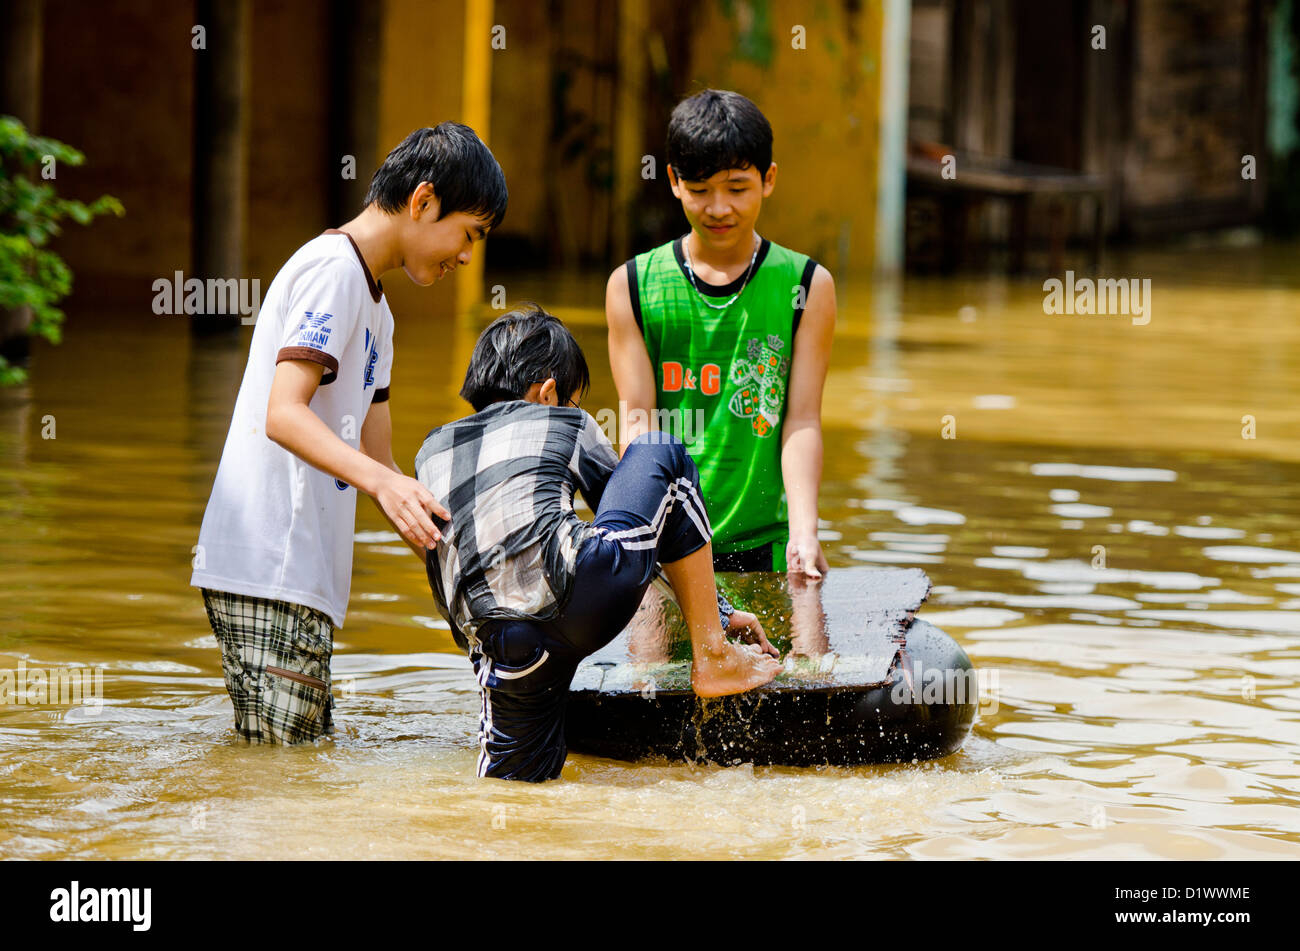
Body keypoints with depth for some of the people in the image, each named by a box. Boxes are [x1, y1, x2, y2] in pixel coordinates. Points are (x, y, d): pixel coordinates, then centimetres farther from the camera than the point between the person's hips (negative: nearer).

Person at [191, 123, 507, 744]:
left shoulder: (373, 308, 25)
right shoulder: (332, 269, -7)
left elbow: (375, 457, 23)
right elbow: (283, 415, -20)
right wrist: (381, 482, -33)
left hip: (304, 572, 10)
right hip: (268, 573, -10)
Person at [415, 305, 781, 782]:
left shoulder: (430, 453, 31)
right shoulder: (564, 424, 22)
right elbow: (641, 511, 30)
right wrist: (719, 611, 37)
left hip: (498, 648, 5)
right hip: (572, 587, -4)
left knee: (517, 778, 28)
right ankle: (712, 659, 15)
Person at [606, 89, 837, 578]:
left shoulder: (808, 286, 5)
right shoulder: (631, 286, 5)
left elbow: (802, 421, -1)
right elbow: (638, 417, -1)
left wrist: (803, 531, -15)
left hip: (763, 546, 0)